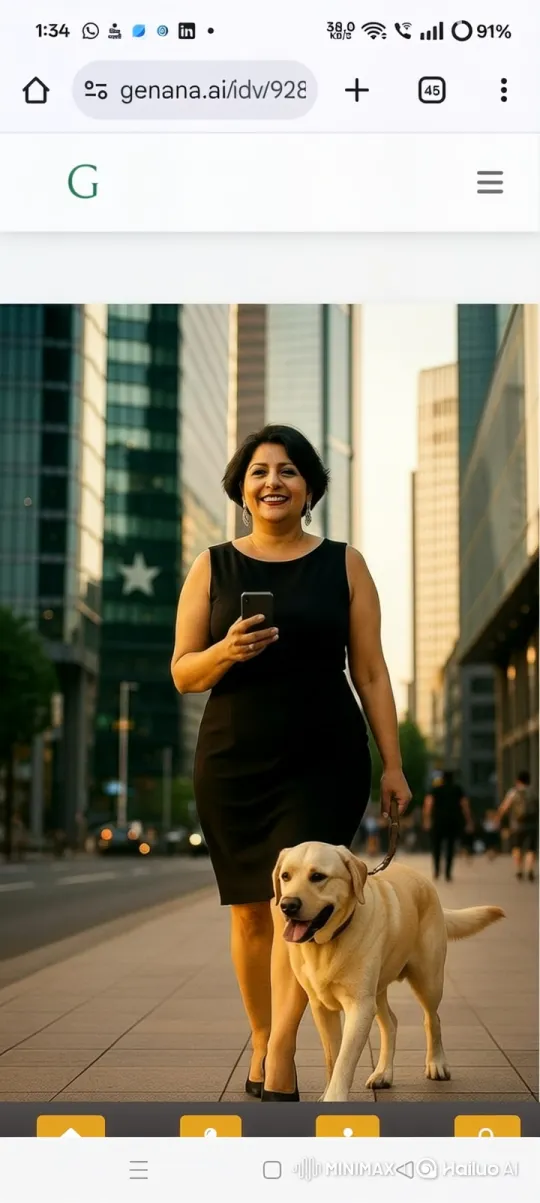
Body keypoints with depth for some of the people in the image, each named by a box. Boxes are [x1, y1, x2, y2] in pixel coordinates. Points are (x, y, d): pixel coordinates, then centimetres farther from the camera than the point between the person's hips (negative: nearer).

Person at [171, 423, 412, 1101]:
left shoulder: (343, 564, 5)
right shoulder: (213, 567, 6)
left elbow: (370, 671, 6)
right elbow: (182, 673, 5)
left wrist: (392, 764, 2)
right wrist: (226, 651, -17)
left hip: (326, 764, -2)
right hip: (232, 765, 2)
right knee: (249, 912, 8)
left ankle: (277, 1064, -15)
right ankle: (261, 1044, 23)